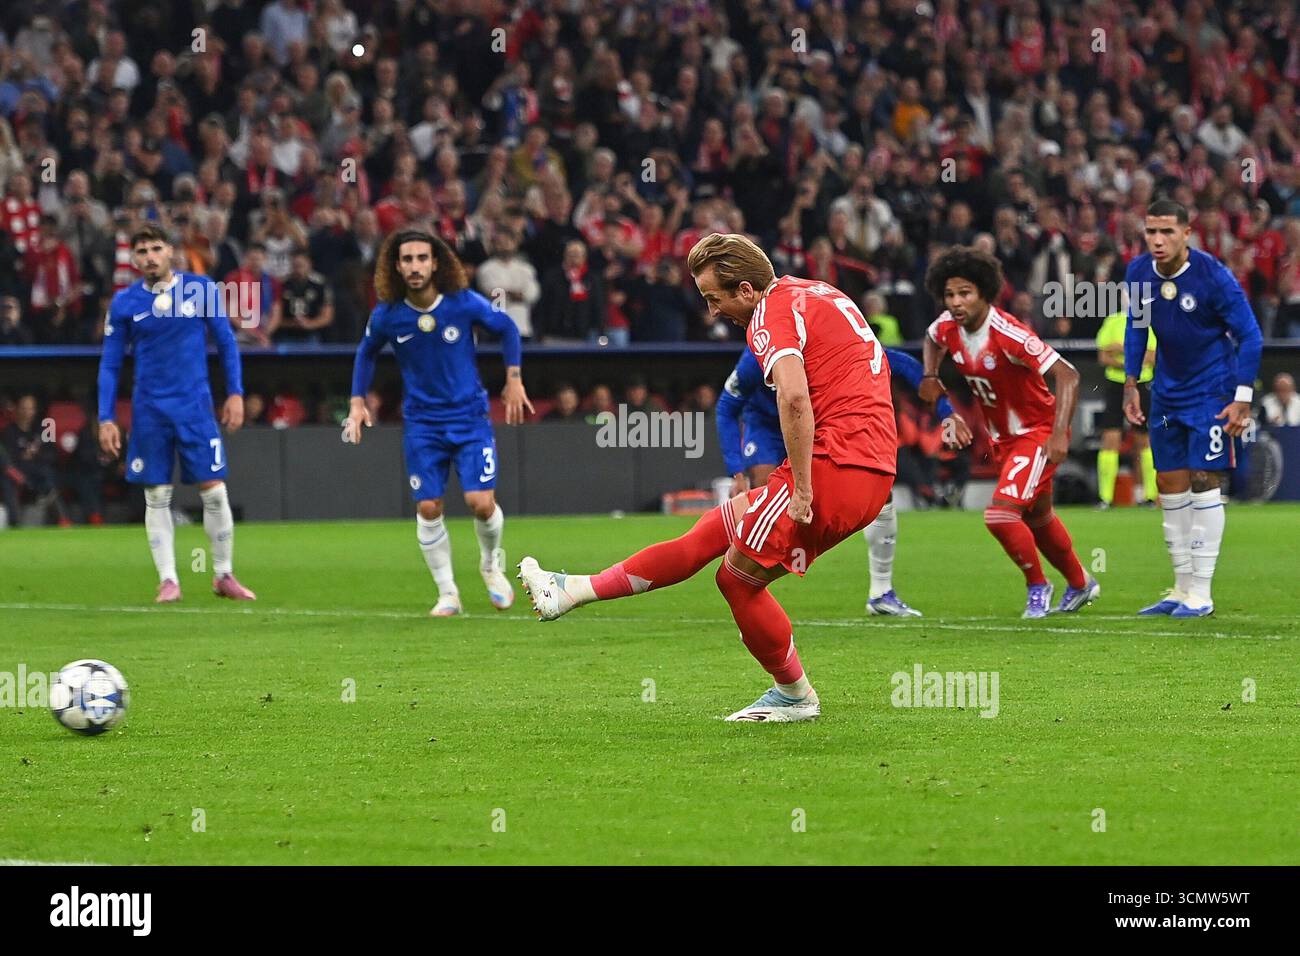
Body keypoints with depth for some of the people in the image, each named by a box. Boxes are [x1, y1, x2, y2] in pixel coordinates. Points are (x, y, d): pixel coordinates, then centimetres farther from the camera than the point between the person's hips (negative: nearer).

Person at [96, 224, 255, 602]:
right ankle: (168, 580, 7)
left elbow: (226, 343, 7)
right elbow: (110, 365, 6)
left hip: (195, 405, -1)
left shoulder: (202, 289, -1)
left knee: (214, 491, -3)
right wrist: (106, 418, 0)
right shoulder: (124, 302, 1)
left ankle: (224, 575, 10)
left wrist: (235, 393, 0)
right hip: (149, 411, 1)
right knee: (157, 497, 1)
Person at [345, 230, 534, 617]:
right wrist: (358, 403, 5)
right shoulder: (386, 315, -9)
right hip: (421, 422, 1)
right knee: (428, 508, -5)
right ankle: (447, 594, 10)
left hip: (470, 415, -1)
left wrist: (514, 380, 2)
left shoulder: (464, 303, -13)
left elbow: (506, 328, 5)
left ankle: (491, 563, 22)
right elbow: (366, 353, 12)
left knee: (481, 502, -11)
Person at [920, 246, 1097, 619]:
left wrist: (1059, 434, -40)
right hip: (1003, 438, 8)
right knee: (1037, 518, 22)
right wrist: (930, 376, 3)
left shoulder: (1007, 334, -30)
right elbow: (933, 340, 21)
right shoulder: (947, 327, -8)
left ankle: (1038, 587, 5)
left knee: (1000, 515, -20)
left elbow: (1067, 376, -33)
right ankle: (1080, 584, 44)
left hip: (1037, 432, -8)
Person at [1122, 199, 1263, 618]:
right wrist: (1131, 384, 9)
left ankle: (1202, 593, -6)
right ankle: (1182, 587, 15)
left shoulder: (1213, 276, -21)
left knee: (1203, 481, -10)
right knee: (1169, 483, 6)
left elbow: (1250, 336, -14)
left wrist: (1243, 399, -18)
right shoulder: (1138, 272, -5)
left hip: (1211, 391, -6)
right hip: (1167, 391, 6)